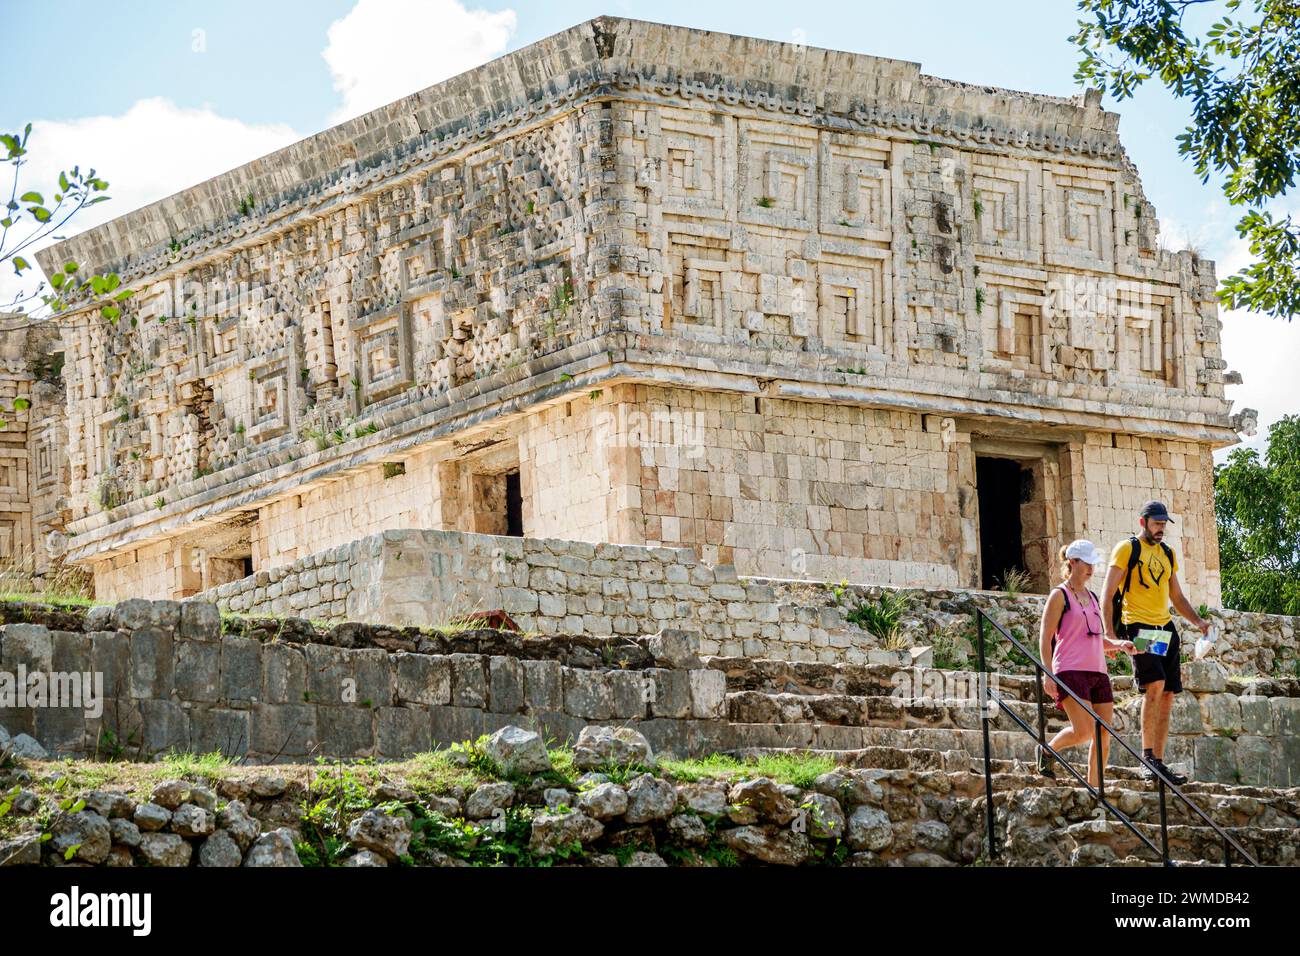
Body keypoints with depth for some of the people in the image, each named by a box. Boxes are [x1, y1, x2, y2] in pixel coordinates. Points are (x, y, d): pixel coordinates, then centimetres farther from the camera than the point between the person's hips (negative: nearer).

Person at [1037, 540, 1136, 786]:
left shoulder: (1092, 598, 20)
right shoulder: (1060, 595, -1)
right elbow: (1045, 638, -5)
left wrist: (1119, 645, 9)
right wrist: (1048, 674, -15)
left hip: (1098, 672, 7)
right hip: (1071, 671, -7)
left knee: (1103, 736, -1)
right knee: (1083, 731, -18)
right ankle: (1046, 751, 8)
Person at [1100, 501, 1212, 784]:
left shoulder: (1167, 554, 19)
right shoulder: (1127, 549, -1)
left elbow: (1177, 597, 25)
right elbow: (1107, 593, -4)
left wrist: (1198, 622, 9)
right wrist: (1108, 631, -14)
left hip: (1166, 628, 7)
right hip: (1138, 627, -7)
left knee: (1167, 697, 3)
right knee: (1155, 685, -23)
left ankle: (1158, 763, 7)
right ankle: (1147, 756, -18)